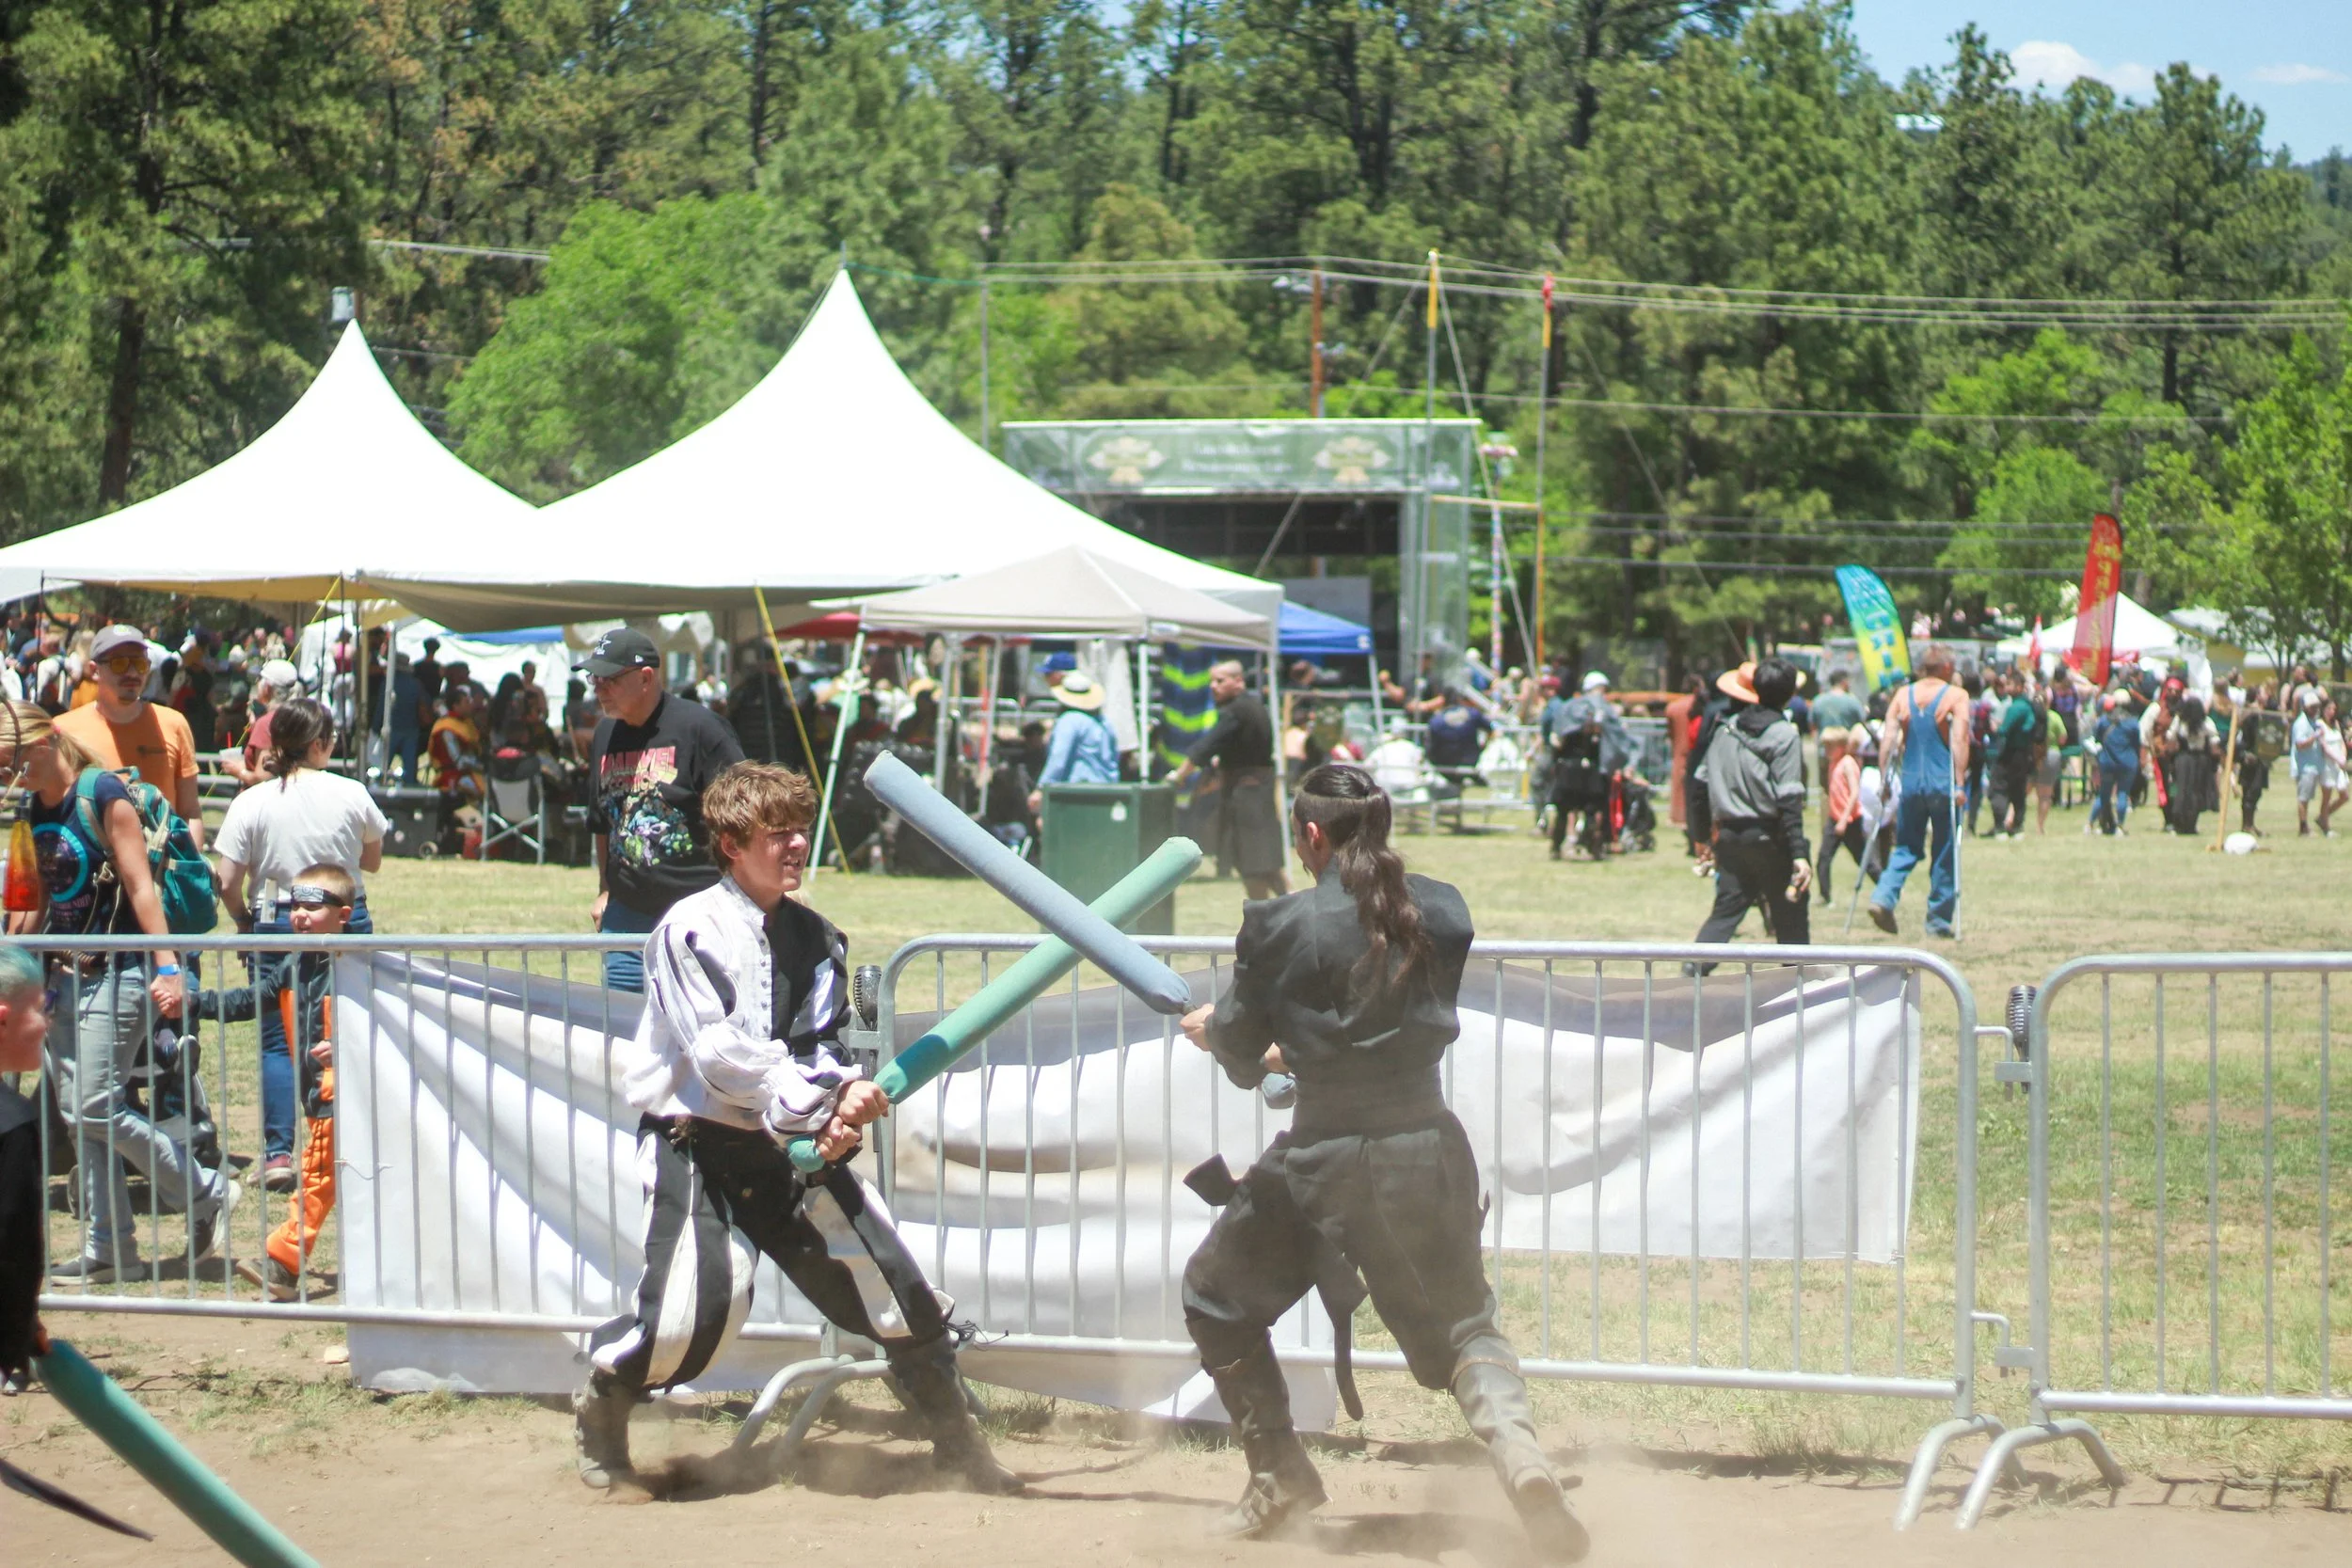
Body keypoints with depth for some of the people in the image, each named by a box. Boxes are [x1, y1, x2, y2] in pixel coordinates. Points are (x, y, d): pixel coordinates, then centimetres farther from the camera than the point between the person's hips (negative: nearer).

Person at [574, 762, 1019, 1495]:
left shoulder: (817, 939, 9)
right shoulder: (691, 929, -10)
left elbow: (820, 1049, 4)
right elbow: (719, 1051, -20)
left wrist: (847, 1096, -20)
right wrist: (819, 1103, -27)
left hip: (790, 1146, 6)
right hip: (695, 1145, -6)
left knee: (891, 1281, -1)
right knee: (694, 1314, -21)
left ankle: (958, 1442, 17)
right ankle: (603, 1398, 10)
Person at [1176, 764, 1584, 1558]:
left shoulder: (1280, 926, -11)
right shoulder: (1443, 911, 1)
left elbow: (1242, 1057, 0)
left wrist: (1217, 1027, 24)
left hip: (1324, 1163, -3)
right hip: (1429, 1154, 3)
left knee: (1217, 1299, 20)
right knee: (1458, 1323, 18)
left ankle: (1279, 1477, 22)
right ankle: (1514, 1441, -13)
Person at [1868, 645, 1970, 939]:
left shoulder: (1903, 695, 7)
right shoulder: (1956, 696, -2)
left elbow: (1888, 740, 1)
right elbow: (1958, 741, -11)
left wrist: (1884, 778, 4)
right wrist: (1959, 784, -10)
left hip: (1911, 782, 3)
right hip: (1942, 783, -3)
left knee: (1906, 848, 12)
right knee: (1945, 854, 7)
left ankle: (1883, 897, -10)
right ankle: (1938, 920, 8)